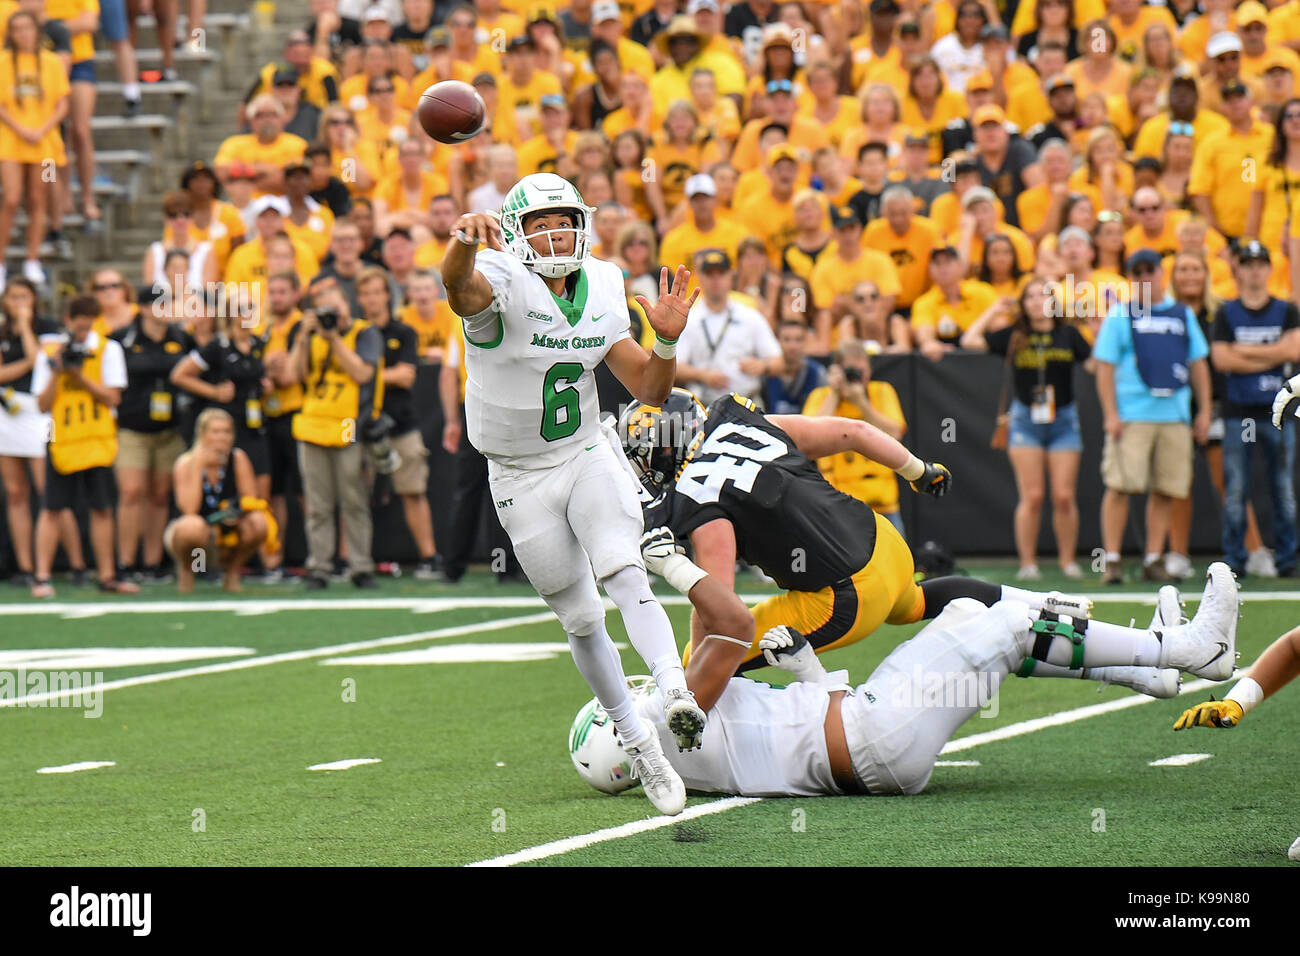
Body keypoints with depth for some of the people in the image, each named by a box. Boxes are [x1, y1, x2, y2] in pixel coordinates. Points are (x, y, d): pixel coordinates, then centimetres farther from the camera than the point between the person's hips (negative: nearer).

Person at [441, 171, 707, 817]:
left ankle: (676, 692, -41)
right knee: (582, 620, 5)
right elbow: (460, 287, -44)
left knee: (626, 576, -24)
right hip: (522, 479, -2)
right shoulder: (501, 284, -17)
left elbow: (649, 389, 4)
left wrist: (667, 338, -17)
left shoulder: (600, 291, 0)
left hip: (588, 459, 2)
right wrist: (464, 243, -68)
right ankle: (638, 744, 18)